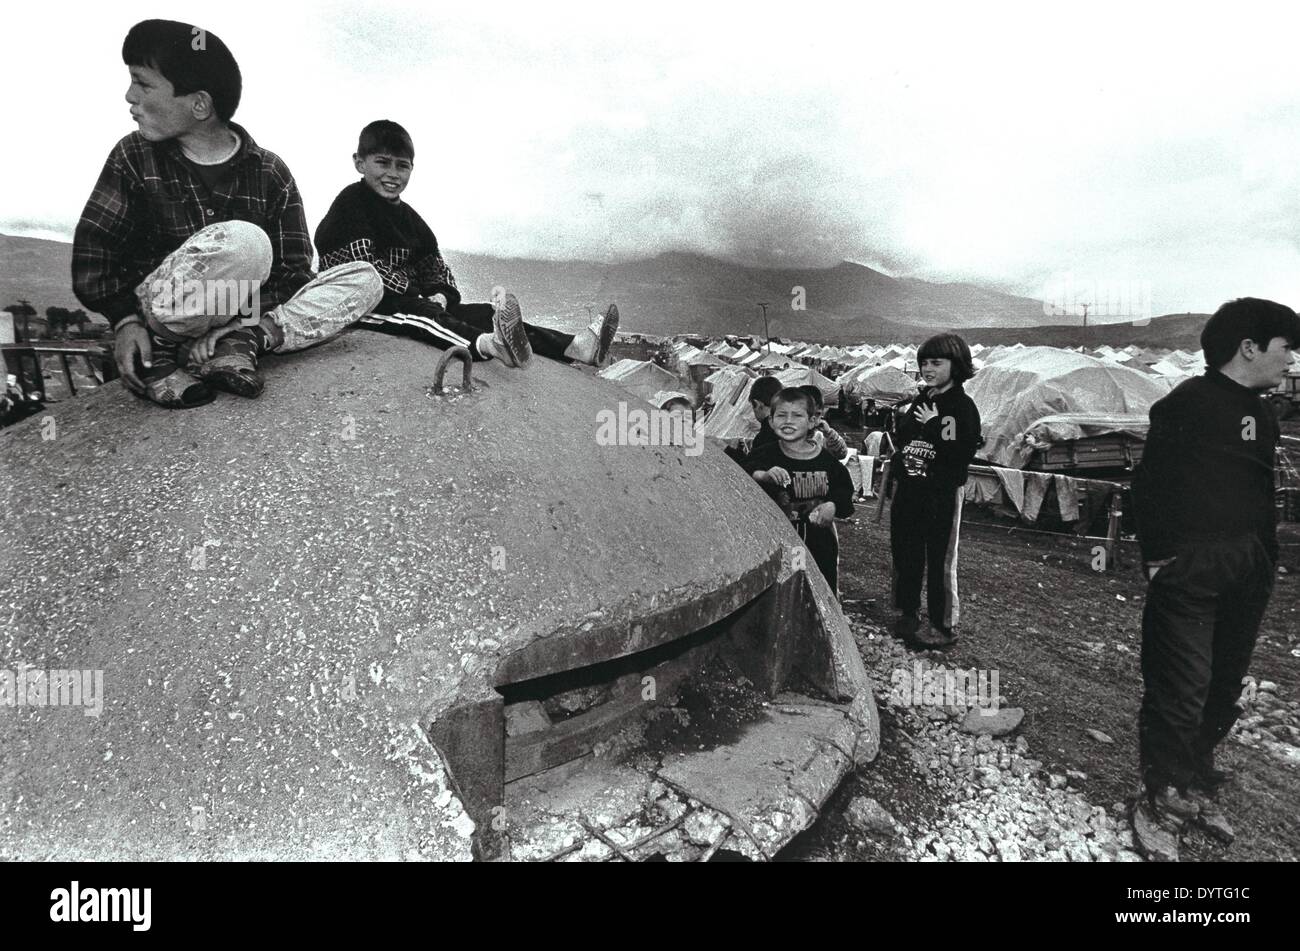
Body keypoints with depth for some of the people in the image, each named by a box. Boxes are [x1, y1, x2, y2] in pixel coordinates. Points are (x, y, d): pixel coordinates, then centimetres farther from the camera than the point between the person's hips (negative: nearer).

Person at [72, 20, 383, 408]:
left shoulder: (271, 172, -1)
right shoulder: (134, 157, 0)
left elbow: (293, 271, -6)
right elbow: (93, 252, -1)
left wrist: (245, 325, -23)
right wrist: (125, 320, -18)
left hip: (244, 310, 3)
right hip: (157, 315, -2)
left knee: (364, 280, -13)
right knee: (243, 241, -32)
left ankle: (244, 340, -26)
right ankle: (159, 352, -17)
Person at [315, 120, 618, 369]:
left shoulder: (409, 218, 20)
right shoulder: (351, 204, -5)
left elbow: (435, 266, 16)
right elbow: (365, 265, -16)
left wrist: (440, 294, -8)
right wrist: (414, 293, -17)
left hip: (411, 300, 7)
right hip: (360, 306, -7)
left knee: (481, 312, -10)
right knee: (419, 314, -38)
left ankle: (576, 347, -24)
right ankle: (488, 344, -73)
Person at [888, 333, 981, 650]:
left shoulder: (963, 407, -11)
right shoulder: (919, 401, 11)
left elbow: (961, 455, -21)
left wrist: (931, 427, -20)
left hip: (941, 494, -7)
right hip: (908, 490, 7)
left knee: (941, 560, 1)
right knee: (904, 554, 15)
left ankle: (944, 626, 15)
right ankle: (907, 611, 32)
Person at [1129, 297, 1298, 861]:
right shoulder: (1190, 402, -8)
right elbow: (1151, 483, -12)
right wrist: (1158, 556, -15)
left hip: (1247, 572, 8)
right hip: (1189, 570, -8)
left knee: (1222, 691, 14)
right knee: (1180, 692, -5)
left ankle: (1194, 788, 30)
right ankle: (1161, 807, 8)